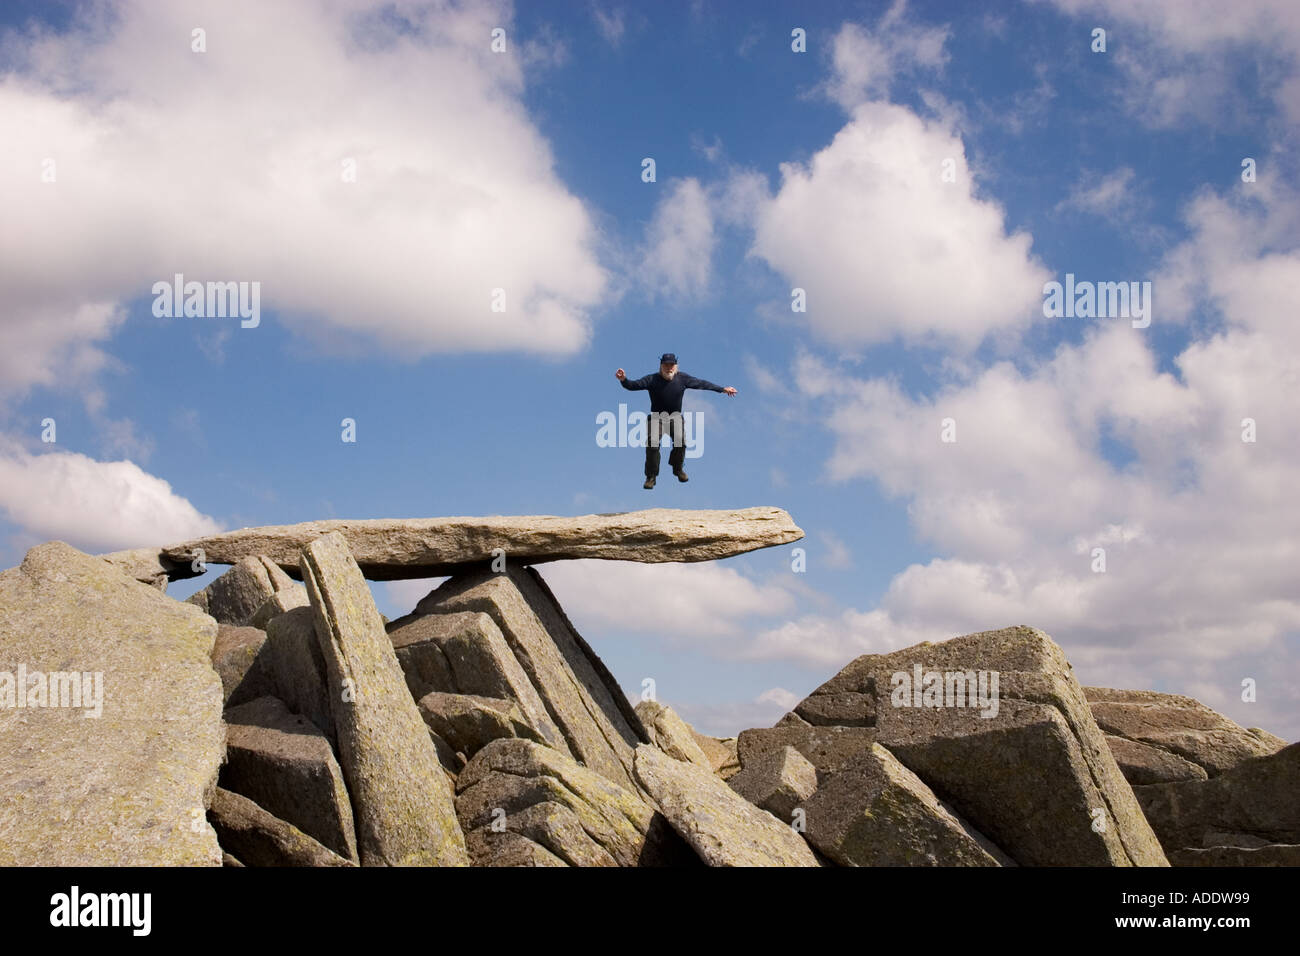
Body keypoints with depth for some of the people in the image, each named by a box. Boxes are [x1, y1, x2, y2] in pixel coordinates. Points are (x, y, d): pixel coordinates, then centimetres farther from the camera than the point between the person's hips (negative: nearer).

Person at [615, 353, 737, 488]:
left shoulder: (682, 378, -6)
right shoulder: (652, 379, -14)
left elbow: (702, 384, 0)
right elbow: (634, 385, -22)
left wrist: (722, 389, 1)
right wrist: (624, 380, -44)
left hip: (675, 417, 1)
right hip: (657, 417, -1)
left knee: (681, 441, -19)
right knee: (652, 443, -19)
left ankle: (677, 469, 10)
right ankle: (651, 477, -4)